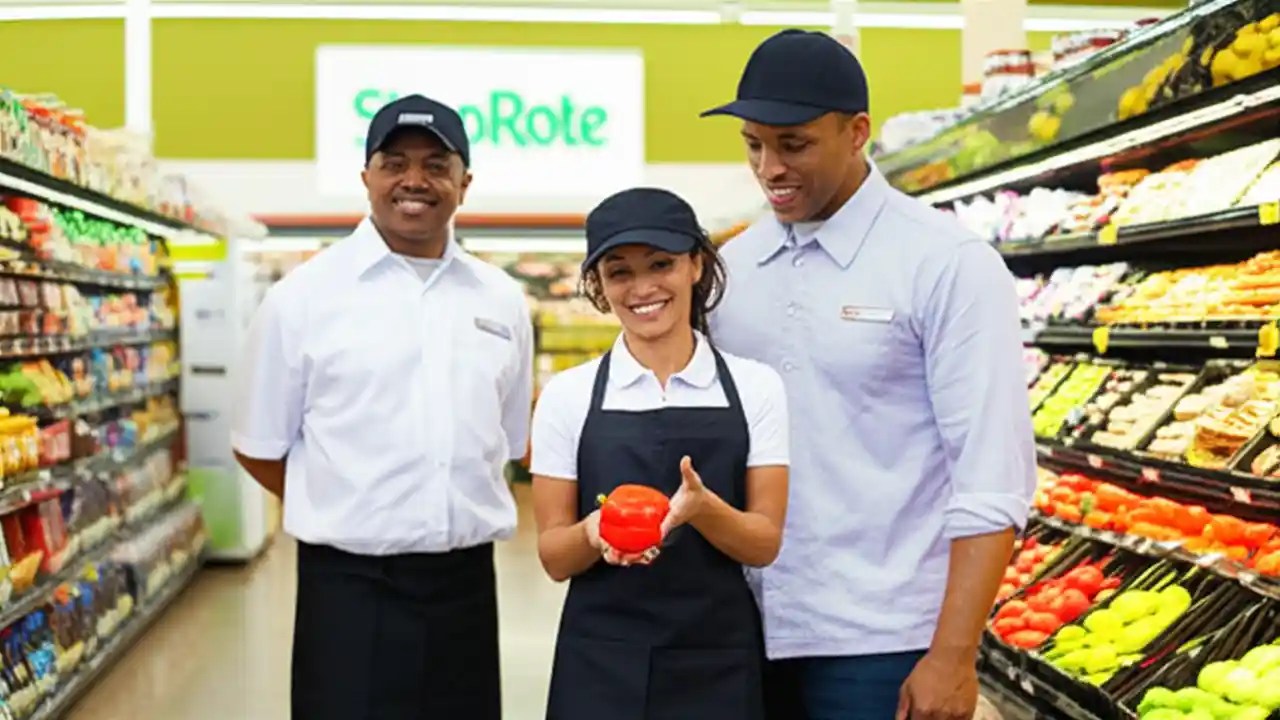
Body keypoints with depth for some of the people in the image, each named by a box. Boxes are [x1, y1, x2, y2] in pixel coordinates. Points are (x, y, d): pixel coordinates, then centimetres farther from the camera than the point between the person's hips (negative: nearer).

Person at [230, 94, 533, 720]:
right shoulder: (302, 296, -2)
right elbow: (259, 448, 4)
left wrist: (454, 517, 10)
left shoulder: (502, 300, 7)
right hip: (350, 587, -3)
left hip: (467, 584, 3)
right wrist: (349, 515, 5)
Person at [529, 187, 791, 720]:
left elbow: (764, 544, -3)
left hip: (718, 664, 0)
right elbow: (553, 556, 0)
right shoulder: (568, 395, -2)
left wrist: (702, 507, -21)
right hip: (601, 663, 0)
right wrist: (594, 532, -20)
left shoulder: (755, 387, -1)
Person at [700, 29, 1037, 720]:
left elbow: (990, 479, -12)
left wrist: (954, 655, -16)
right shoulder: (729, 266, 5)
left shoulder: (948, 266, -9)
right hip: (748, 635, 5)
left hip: (882, 644, -4)